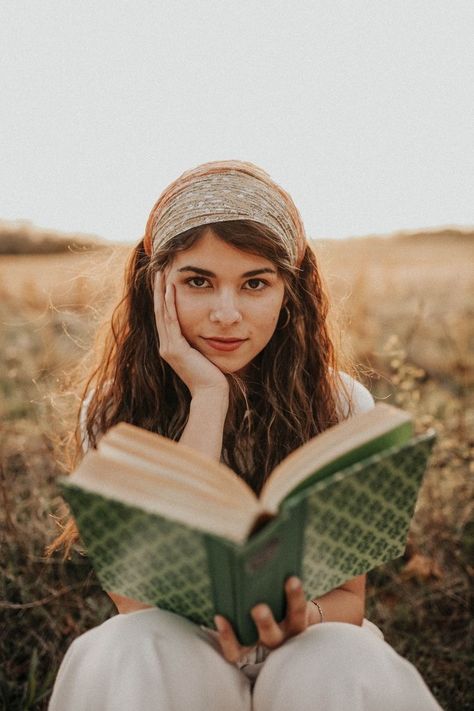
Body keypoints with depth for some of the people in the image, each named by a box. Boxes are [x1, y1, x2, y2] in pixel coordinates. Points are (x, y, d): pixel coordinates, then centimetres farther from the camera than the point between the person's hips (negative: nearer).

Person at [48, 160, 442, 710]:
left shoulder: (342, 405, -9)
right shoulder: (113, 407, -10)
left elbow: (348, 599, -3)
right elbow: (140, 605, -20)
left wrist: (302, 620, -29)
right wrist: (207, 398, -24)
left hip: (303, 655, 1)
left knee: (350, 666, -31)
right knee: (125, 653, -31)